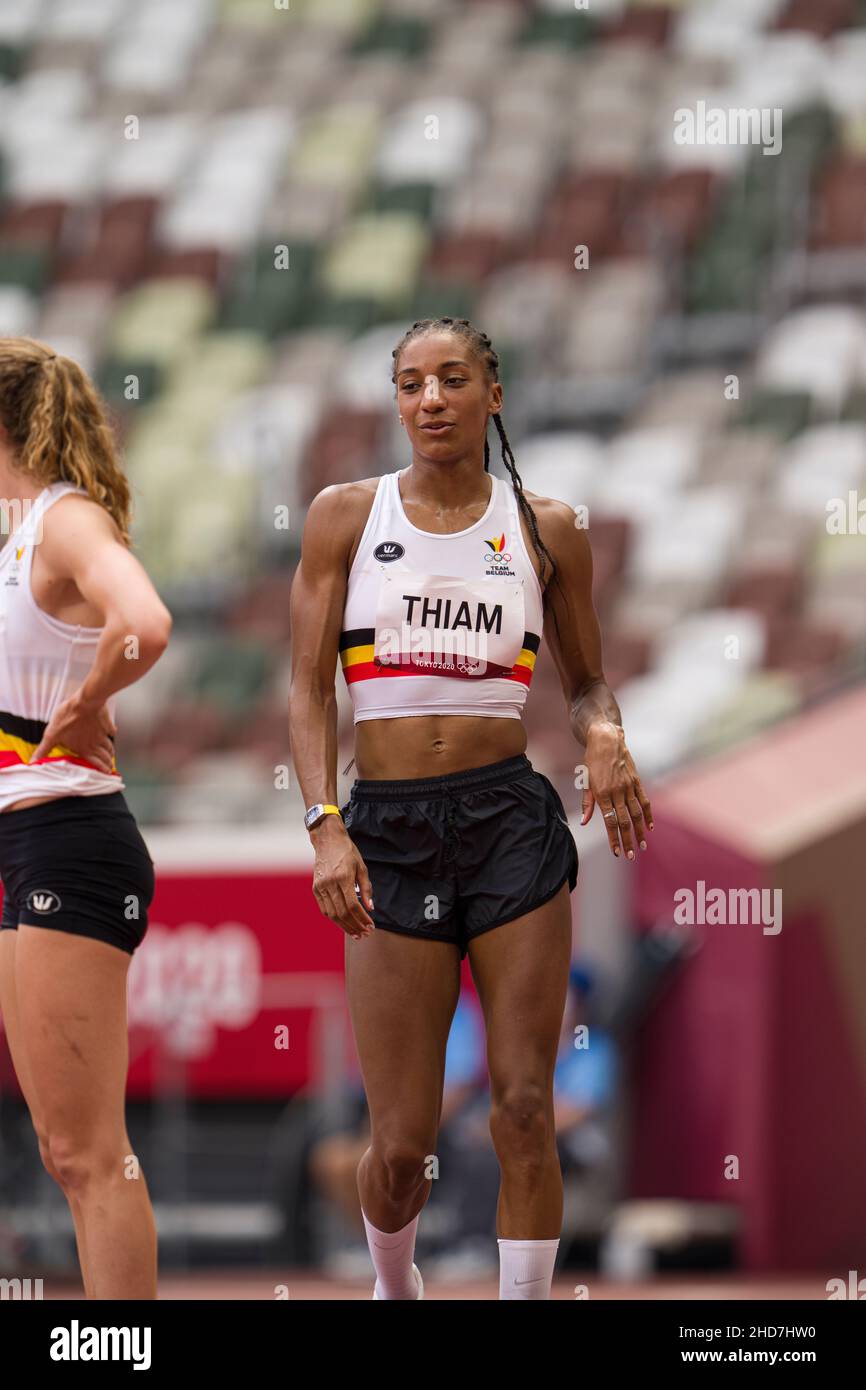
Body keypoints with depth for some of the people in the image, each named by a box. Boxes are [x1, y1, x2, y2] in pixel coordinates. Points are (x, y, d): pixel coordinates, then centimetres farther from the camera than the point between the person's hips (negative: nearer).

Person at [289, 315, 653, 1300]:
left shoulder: (546, 531, 7)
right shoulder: (345, 515, 5)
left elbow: (585, 680, 17)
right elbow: (308, 690, 1)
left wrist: (605, 735, -7)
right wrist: (325, 827, -12)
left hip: (513, 821, 1)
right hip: (390, 832, 0)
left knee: (523, 1113, -5)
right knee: (402, 1141, 0)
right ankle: (394, 1284, 32)